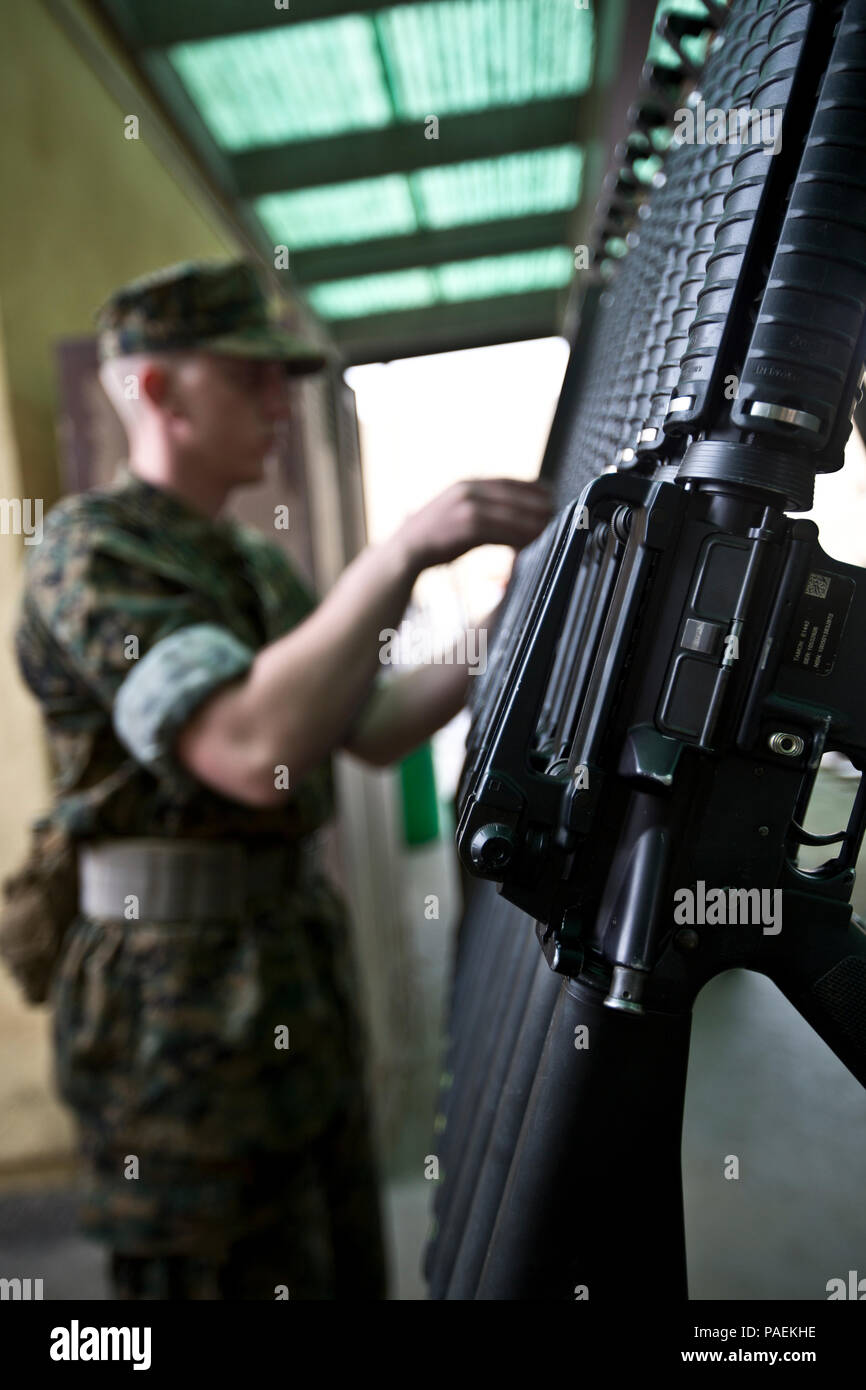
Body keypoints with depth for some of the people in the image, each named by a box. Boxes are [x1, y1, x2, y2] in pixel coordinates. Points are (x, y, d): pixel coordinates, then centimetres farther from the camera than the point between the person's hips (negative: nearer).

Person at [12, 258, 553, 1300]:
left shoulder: (255, 561, 14)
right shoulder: (88, 549, -14)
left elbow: (375, 733, 14)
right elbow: (254, 751, -30)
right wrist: (402, 552, -26)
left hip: (302, 970, 9)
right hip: (186, 1006, -9)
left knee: (346, 1274, 22)